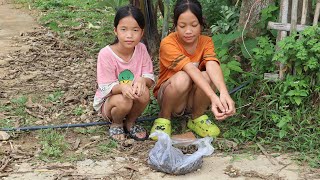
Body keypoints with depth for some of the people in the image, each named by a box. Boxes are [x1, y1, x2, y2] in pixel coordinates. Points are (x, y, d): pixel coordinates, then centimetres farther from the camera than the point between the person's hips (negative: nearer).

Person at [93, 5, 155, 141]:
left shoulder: (141, 49, -11)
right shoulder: (106, 54, -22)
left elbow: (150, 77, -9)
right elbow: (106, 87, -20)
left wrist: (142, 80, -35)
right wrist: (122, 87, -42)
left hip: (133, 97, 3)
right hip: (107, 101, -3)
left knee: (144, 93, -29)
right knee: (123, 101, -36)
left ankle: (130, 122, 1)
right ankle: (116, 124, 1)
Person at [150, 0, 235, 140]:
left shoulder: (206, 42, -10)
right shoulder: (168, 44, -22)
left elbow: (213, 66, -31)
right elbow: (191, 69, -37)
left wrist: (224, 93, -51)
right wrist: (213, 97, -51)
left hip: (193, 99, 3)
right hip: (169, 97, -3)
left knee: (207, 77, -30)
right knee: (182, 78, -35)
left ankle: (197, 118, -3)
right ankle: (164, 118, -8)